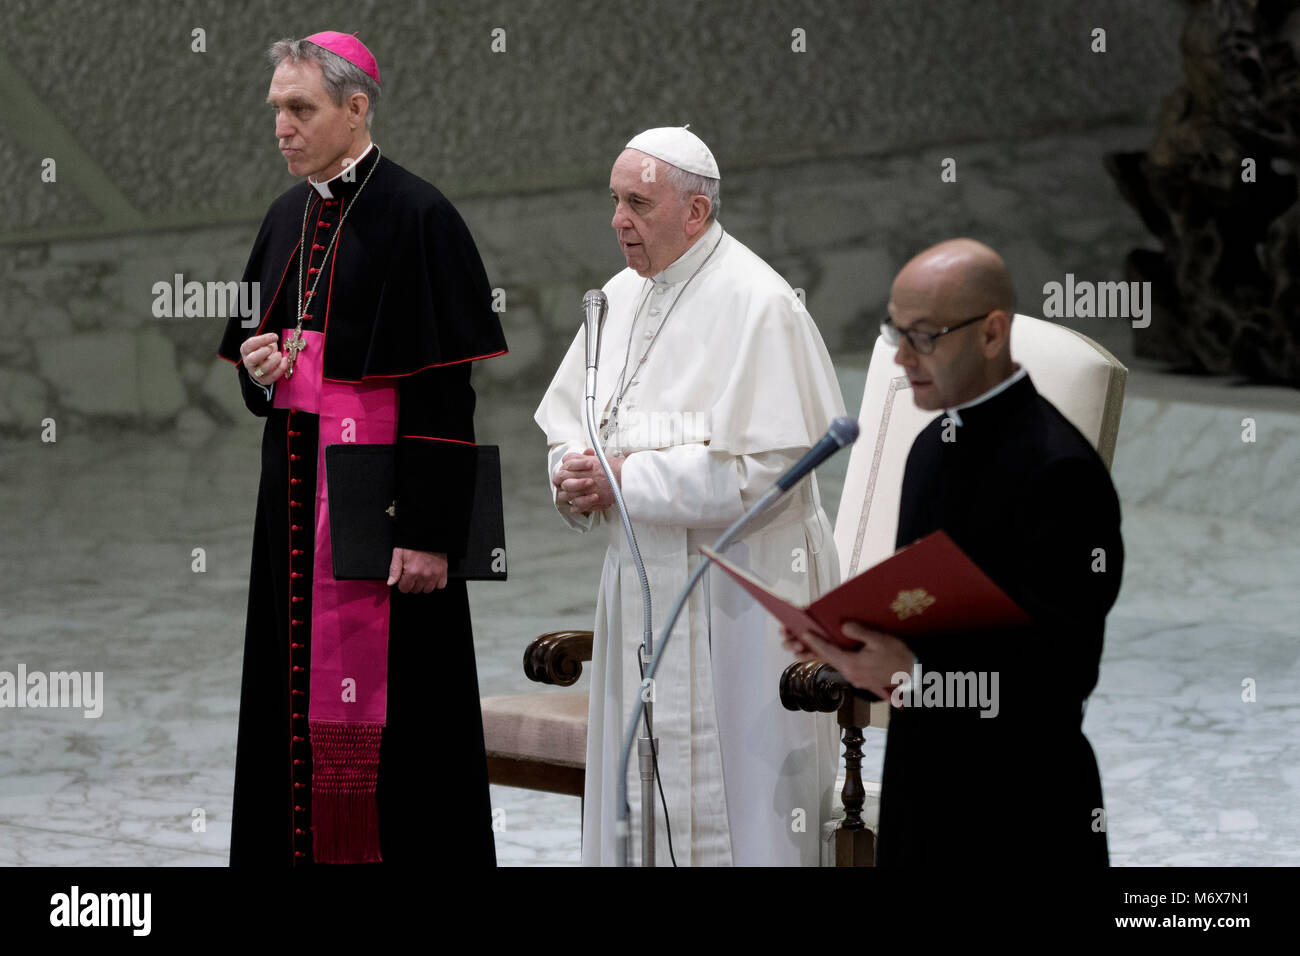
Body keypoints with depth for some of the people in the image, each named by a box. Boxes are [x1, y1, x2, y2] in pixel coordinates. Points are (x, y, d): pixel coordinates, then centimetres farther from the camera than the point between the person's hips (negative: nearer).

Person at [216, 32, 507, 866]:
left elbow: (446, 391, -15)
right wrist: (257, 368, 0)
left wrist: (430, 534, -19)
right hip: (295, 491, 7)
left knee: (386, 697, -6)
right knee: (296, 693, 8)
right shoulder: (289, 218, 13)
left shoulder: (416, 216, -11)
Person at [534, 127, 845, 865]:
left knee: (734, 806, -3)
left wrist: (624, 478, -18)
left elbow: (762, 472, -20)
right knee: (642, 801, 11)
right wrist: (577, 476, -5)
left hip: (737, 590, -8)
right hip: (646, 580, 8)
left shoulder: (756, 304, -15)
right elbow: (569, 421, 19)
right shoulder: (624, 294, 10)